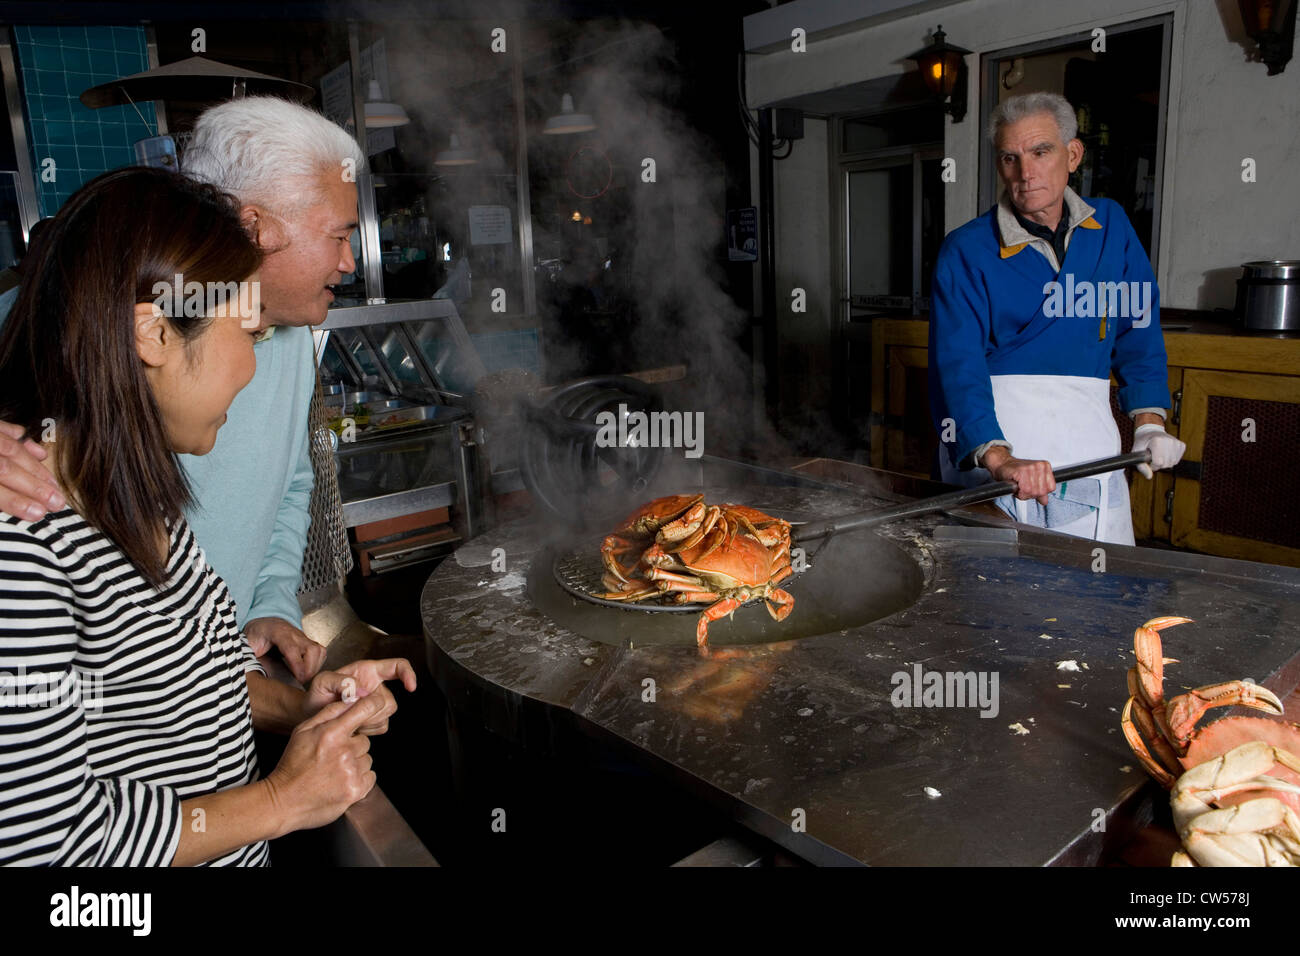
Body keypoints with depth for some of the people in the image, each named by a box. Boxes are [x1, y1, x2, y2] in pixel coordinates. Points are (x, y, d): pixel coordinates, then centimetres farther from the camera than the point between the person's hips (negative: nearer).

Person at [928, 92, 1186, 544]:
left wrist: (1148, 422, 7)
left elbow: (1138, 328, 17)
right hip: (988, 437, -3)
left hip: (1088, 443, 4)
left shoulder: (1111, 226, 9)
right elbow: (957, 363, -19)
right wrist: (999, 457, -33)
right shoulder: (966, 250, -7)